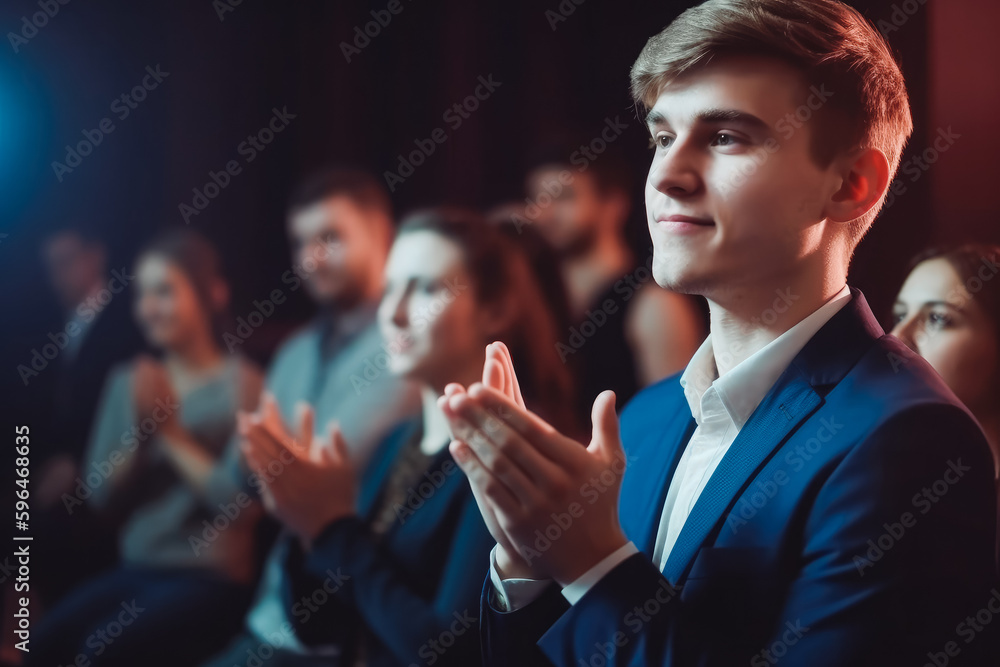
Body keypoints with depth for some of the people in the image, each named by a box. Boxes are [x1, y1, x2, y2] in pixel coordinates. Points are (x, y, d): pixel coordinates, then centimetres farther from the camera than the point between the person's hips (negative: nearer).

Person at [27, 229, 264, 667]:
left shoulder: (241, 383, -6)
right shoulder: (127, 381, 11)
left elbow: (242, 501, -16)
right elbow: (102, 498, 6)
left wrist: (172, 432, -10)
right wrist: (140, 430, -9)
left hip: (211, 576, -5)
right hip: (136, 567, 5)